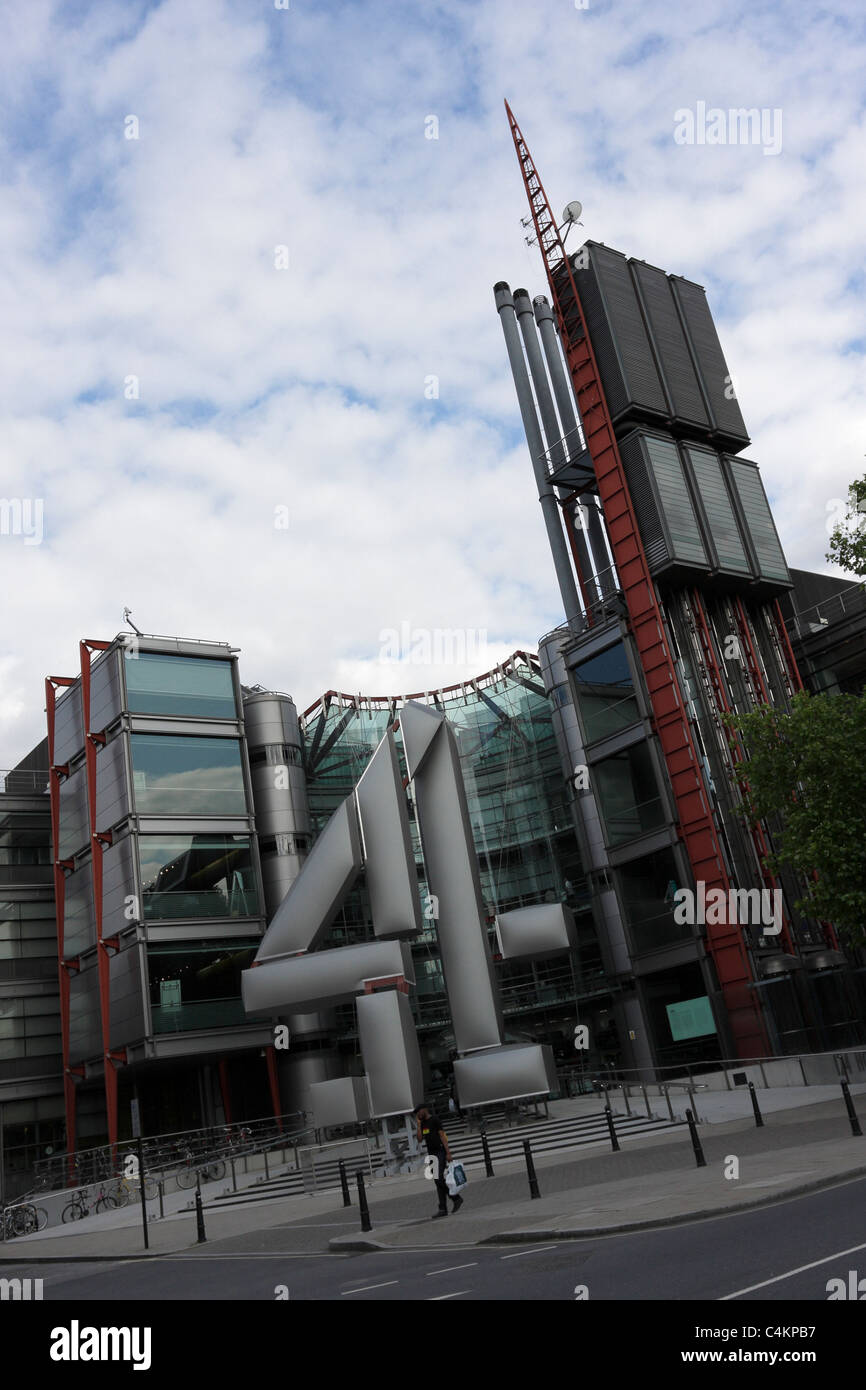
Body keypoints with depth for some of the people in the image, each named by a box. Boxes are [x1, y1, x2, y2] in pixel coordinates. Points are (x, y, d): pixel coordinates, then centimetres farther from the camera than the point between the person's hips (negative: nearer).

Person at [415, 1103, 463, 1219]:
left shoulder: (435, 1119, -8)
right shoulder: (423, 1124, 16)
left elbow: (442, 1136, -13)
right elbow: (420, 1139, 8)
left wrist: (448, 1153, -18)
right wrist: (418, 1125, 1)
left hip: (440, 1152, -8)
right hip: (431, 1153, 8)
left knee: (439, 1179, -15)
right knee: (438, 1181, 6)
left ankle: (457, 1198, -2)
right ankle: (443, 1209, 6)